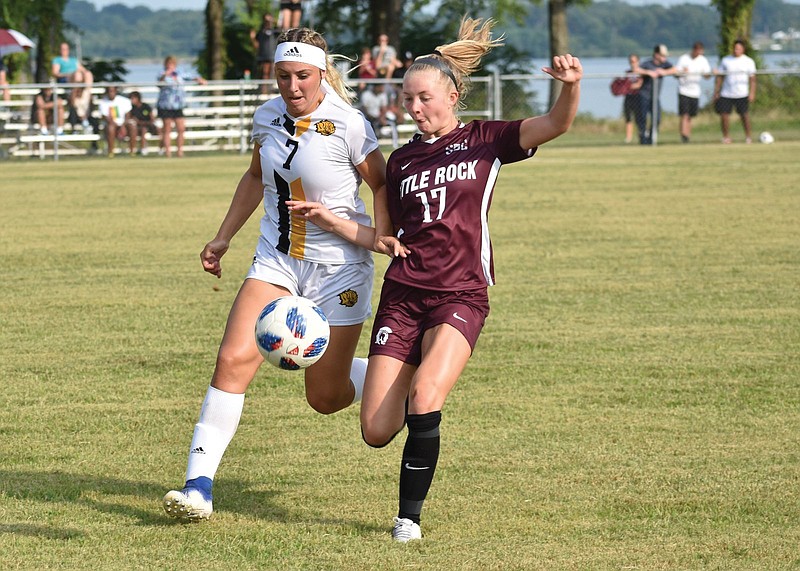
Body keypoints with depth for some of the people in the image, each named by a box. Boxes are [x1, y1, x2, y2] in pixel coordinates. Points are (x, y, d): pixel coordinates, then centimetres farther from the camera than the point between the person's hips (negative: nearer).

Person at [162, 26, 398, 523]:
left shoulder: (349, 125, -16)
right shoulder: (268, 117, 0)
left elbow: (383, 186, -4)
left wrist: (384, 237, -19)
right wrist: (223, 238, 21)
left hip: (338, 267, -4)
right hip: (277, 260, 4)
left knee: (326, 397, 4)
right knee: (234, 358, -16)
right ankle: (199, 485, -15)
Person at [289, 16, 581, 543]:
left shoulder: (485, 141, 4)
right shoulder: (402, 160, 14)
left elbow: (556, 124, -11)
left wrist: (570, 86, -32)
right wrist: (333, 221, 7)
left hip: (461, 296, -4)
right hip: (403, 295, 4)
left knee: (424, 397, -27)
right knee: (377, 433, -4)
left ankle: (409, 515, -11)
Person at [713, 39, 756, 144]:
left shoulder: (748, 61, 3)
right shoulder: (725, 60, 7)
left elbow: (752, 78, 1)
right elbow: (719, 77, 10)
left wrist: (752, 93, -8)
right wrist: (716, 92, 5)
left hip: (742, 95, -2)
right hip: (726, 94, 2)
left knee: (744, 115, -3)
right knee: (724, 114, -4)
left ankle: (748, 136, 11)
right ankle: (726, 137, 7)